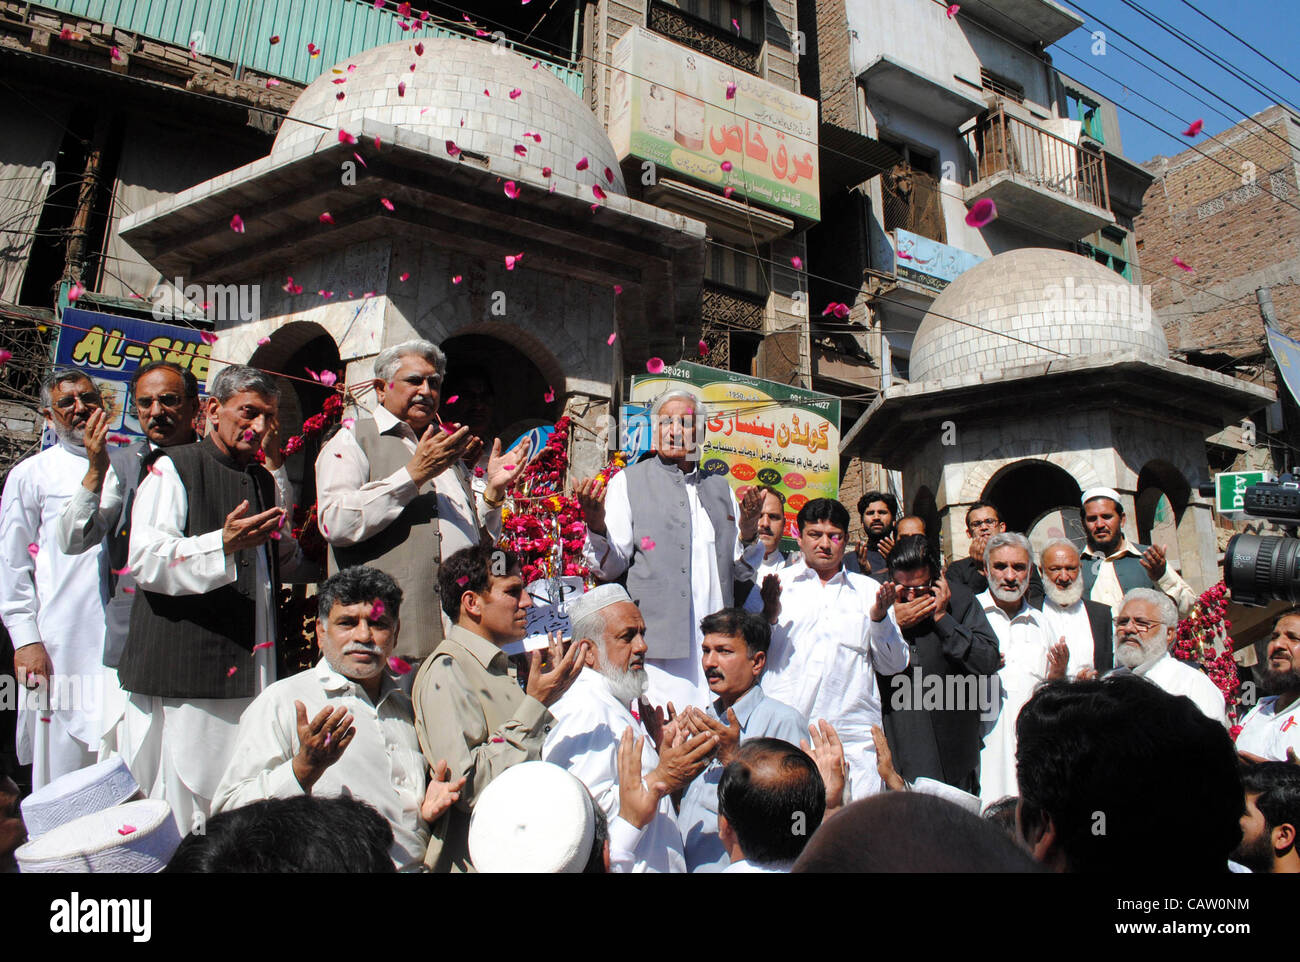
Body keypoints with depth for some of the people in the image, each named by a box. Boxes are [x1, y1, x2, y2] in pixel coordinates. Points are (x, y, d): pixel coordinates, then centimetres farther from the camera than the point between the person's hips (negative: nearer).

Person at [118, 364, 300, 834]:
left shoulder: (264, 479, 18)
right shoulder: (173, 469, -1)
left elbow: (285, 560, 25)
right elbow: (146, 561, -11)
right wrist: (223, 543, -26)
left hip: (250, 671, 6)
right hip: (184, 669, -6)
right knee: (179, 809, -2)